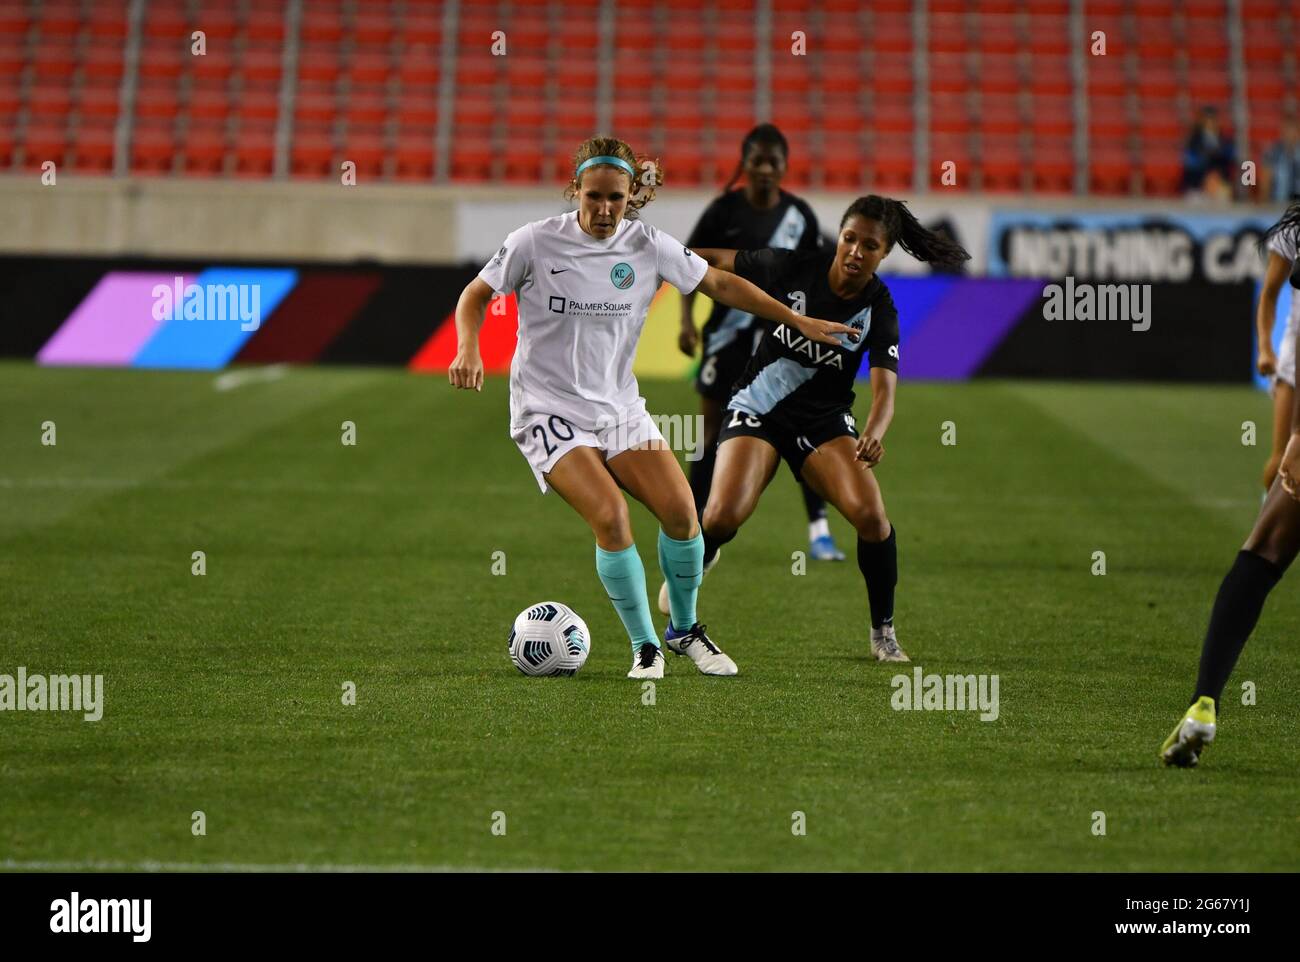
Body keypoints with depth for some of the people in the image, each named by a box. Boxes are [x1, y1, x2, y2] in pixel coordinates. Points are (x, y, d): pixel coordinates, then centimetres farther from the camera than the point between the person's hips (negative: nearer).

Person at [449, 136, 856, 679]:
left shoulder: (649, 246, -2)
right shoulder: (535, 242, -10)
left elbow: (720, 285, 8)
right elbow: (476, 294, 2)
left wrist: (797, 320, 7)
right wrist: (468, 349, -16)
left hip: (619, 406, 4)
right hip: (549, 411, -4)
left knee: (680, 509, -13)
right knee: (610, 517, -24)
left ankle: (684, 630, 13)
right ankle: (645, 647, -5)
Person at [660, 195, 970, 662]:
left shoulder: (879, 308, -13)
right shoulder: (793, 267, -13)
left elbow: (884, 386, -24)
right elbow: (720, 260, 1)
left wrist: (874, 433, -45)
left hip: (825, 419, 1)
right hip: (757, 409, -1)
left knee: (870, 514, -21)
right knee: (724, 515, -22)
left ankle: (883, 633, -1)